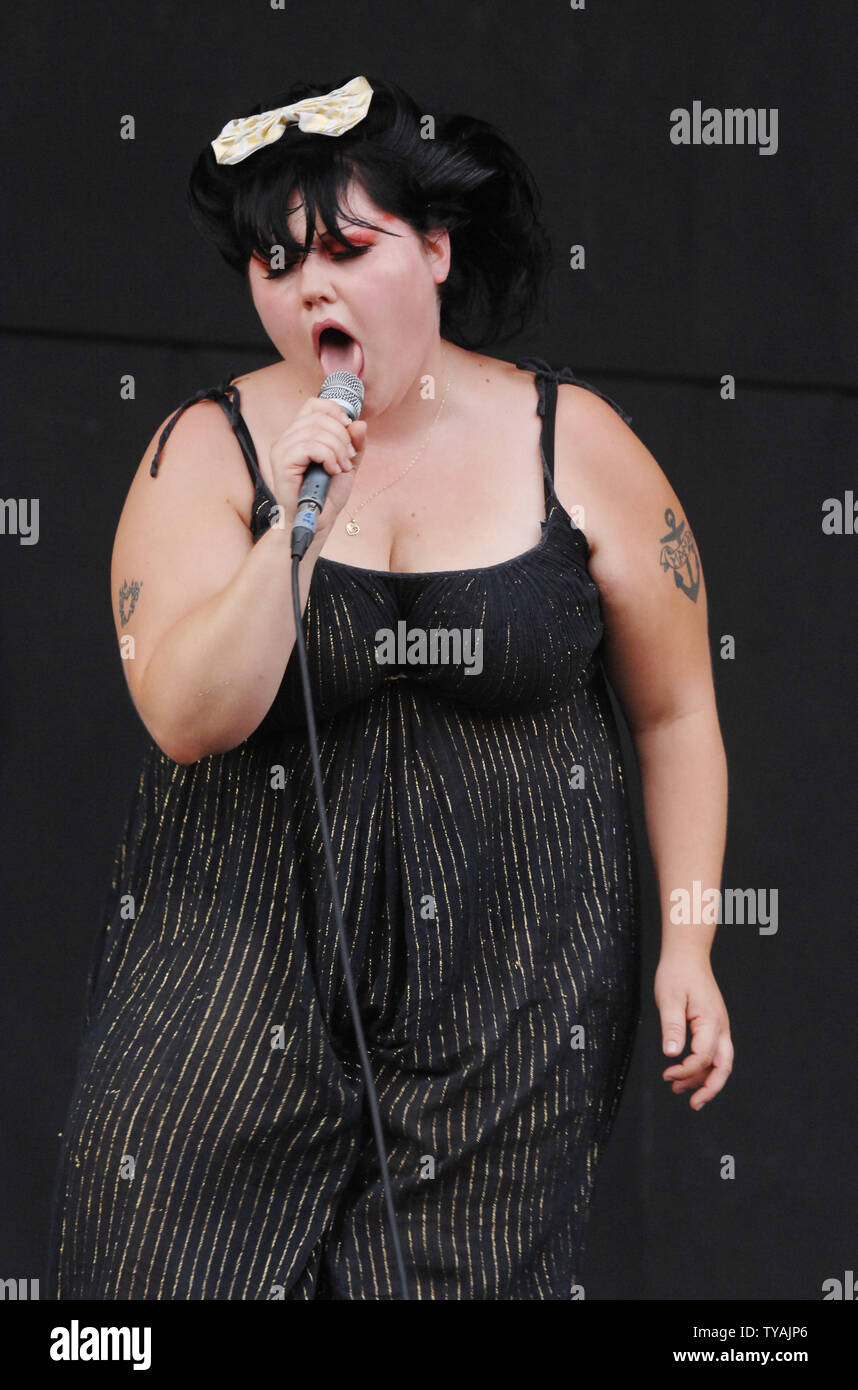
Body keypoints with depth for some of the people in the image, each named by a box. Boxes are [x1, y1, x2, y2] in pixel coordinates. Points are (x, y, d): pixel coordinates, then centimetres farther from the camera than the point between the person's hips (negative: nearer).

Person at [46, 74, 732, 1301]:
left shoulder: (570, 441, -1)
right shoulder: (208, 450, -2)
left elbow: (675, 713, 5)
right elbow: (186, 718, -14)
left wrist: (688, 945, -1)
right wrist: (304, 517, -22)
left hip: (511, 978, 0)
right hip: (246, 955, 0)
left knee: (463, 1274, -2)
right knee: (167, 1260, -7)